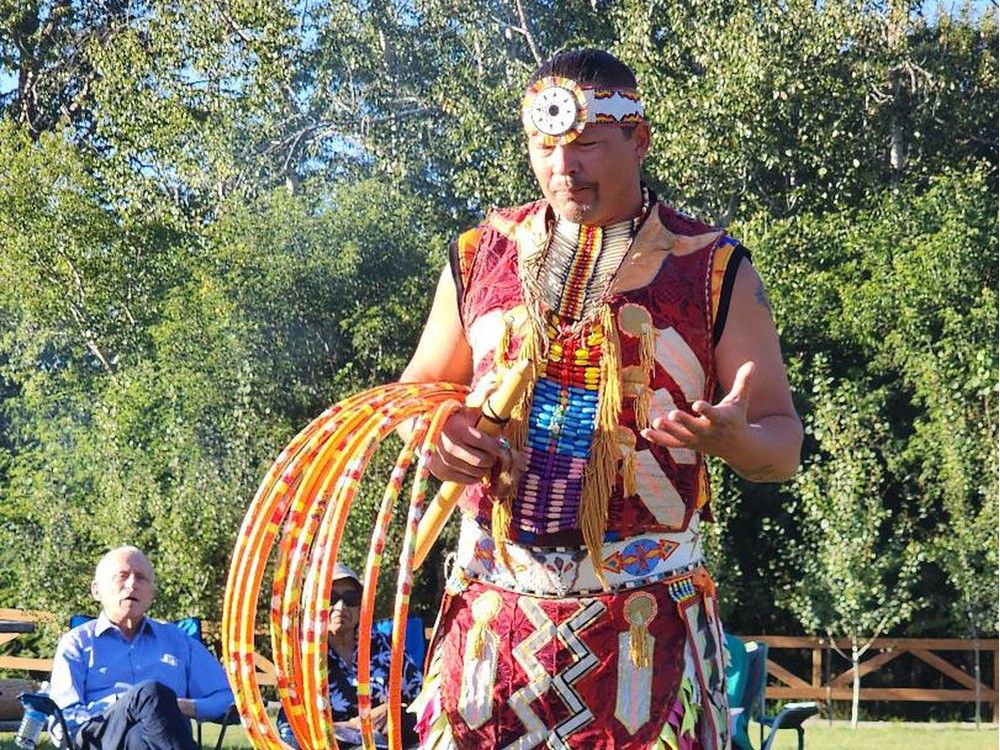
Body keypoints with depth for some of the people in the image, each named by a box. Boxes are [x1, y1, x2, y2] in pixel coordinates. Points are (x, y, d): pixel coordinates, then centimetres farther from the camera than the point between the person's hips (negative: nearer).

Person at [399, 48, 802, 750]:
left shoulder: (714, 270, 2)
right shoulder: (481, 255, 10)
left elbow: (782, 441, 3)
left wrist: (729, 437, -21)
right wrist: (433, 436, -4)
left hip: (646, 615, -2)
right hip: (494, 608, 2)